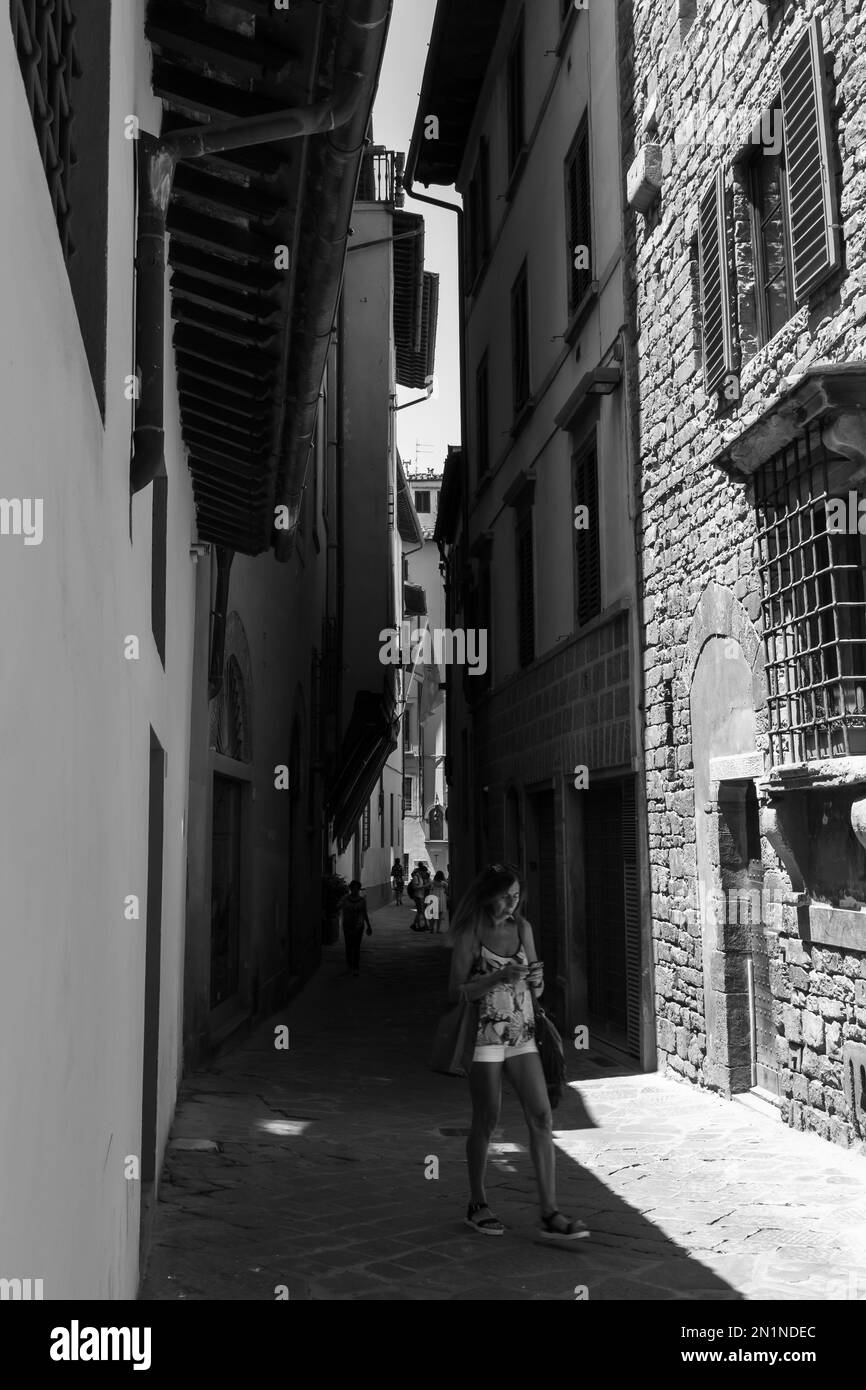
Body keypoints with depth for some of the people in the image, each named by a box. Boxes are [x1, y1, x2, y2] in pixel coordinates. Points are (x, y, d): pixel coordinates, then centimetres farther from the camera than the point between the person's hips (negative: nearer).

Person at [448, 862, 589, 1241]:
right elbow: (457, 990, -9)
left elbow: (535, 991, 13)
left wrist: (536, 978, -11)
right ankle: (477, 1205, 22)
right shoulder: (470, 933, -6)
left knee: (542, 1118, -4)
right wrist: (499, 977, -20)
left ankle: (550, 1215, -1)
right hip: (484, 1034, -4)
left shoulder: (522, 927, 7)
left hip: (522, 1033, 5)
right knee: (486, 1122, 3)